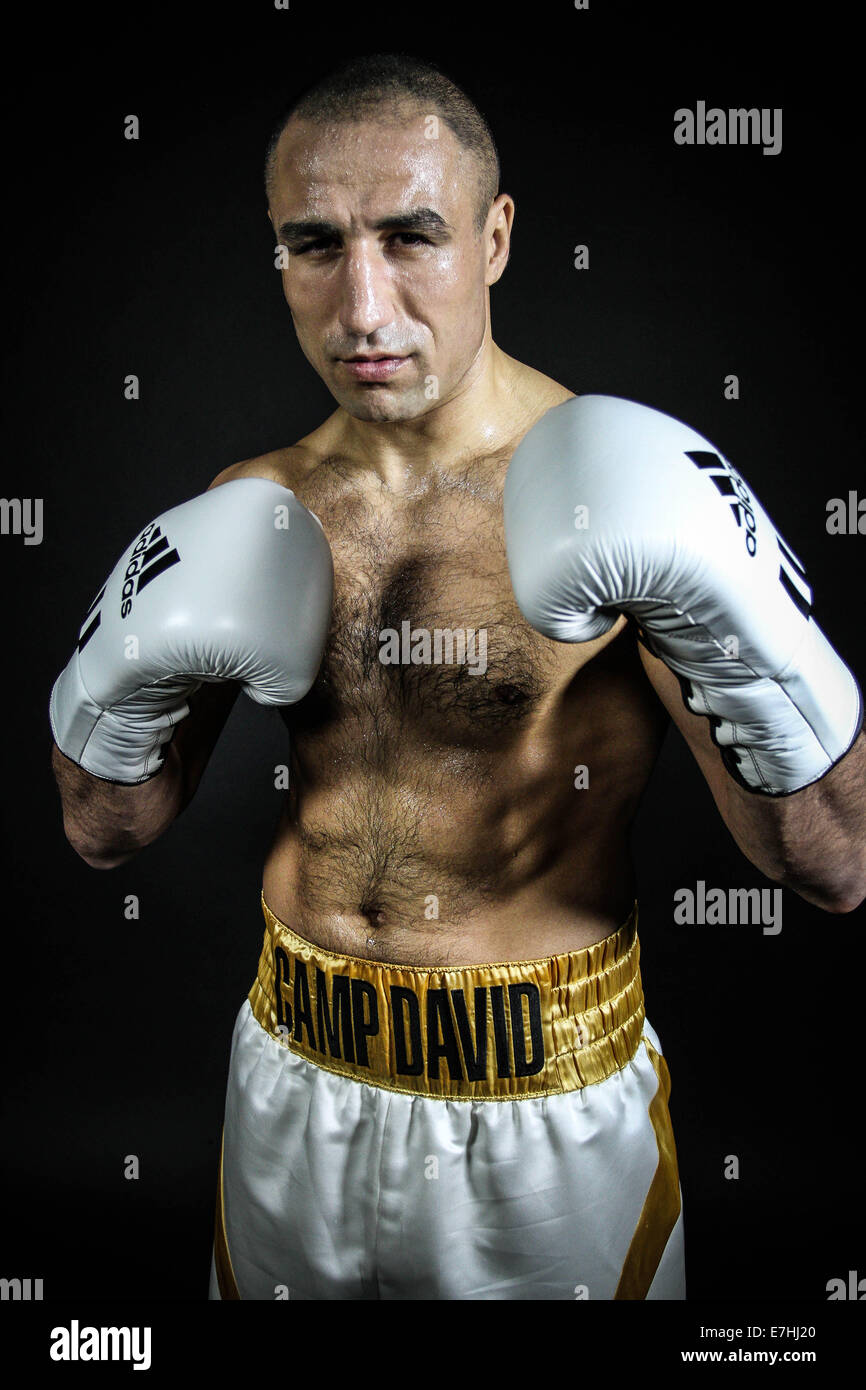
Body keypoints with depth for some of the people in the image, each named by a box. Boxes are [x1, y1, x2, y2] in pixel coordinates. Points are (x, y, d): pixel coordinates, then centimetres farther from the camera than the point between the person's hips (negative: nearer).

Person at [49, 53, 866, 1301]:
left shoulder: (617, 500, -17)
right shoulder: (252, 511, -3)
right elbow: (109, 832, 3)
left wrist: (741, 630, -33)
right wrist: (126, 680, -16)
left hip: (548, 1104, -3)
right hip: (294, 1073, 4)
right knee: (269, 1291, 26)